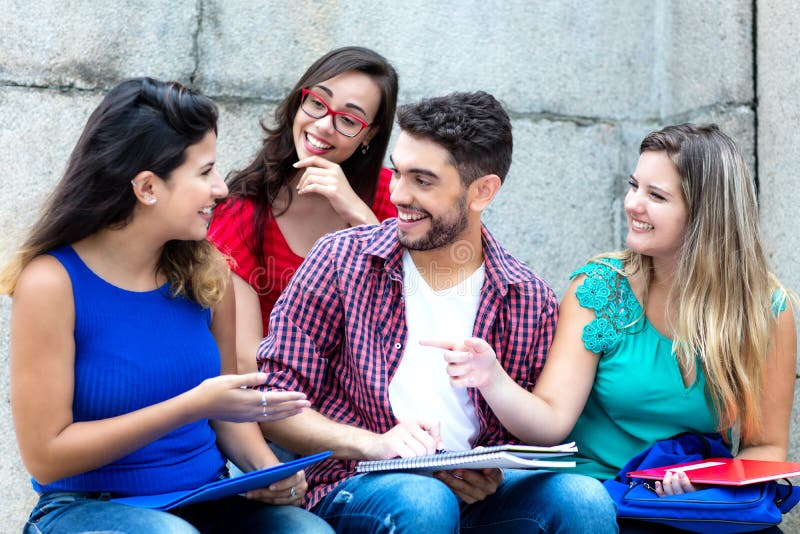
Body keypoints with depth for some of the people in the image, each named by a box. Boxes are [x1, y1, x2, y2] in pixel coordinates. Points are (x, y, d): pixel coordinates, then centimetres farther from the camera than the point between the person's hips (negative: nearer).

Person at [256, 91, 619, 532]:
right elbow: (273, 401, -1)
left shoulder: (531, 300, 5)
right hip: (356, 488, -1)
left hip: (476, 491, 1)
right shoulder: (341, 261, 1)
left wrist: (491, 479, -12)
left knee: (583, 498, -26)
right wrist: (371, 443, -17)